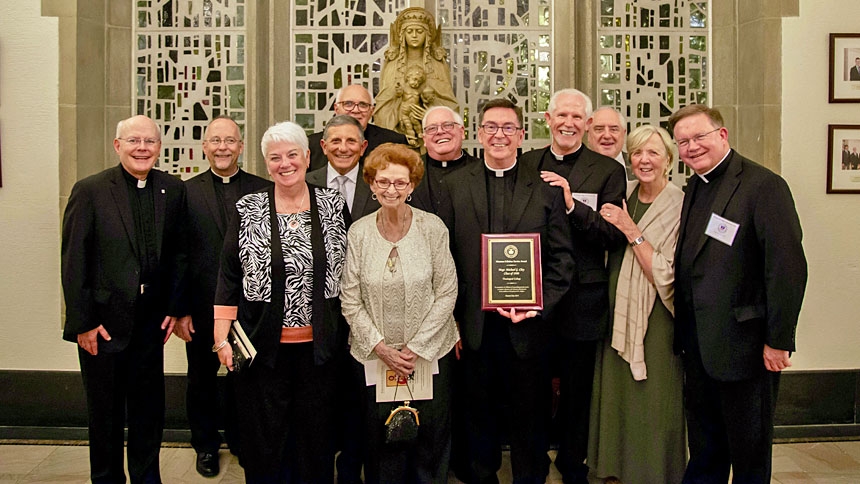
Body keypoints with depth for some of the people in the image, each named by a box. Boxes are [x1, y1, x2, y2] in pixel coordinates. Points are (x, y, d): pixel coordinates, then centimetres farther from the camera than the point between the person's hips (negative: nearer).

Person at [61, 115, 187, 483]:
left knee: (149, 409, 14)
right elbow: (73, 262, -8)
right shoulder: (89, 190, -7)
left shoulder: (173, 190, 2)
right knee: (105, 413, 13)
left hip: (150, 322, 3)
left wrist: (174, 307, 3)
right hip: (102, 322, -3)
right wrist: (82, 322, -11)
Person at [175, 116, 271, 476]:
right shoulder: (187, 192, 1)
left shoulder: (263, 190, 0)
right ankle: (206, 445, 34)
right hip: (202, 307, 0)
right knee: (202, 378, 14)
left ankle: (240, 438, 35)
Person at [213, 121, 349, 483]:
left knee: (316, 437, 11)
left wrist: (350, 330, 5)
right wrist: (222, 335, -4)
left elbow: (349, 269, 7)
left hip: (319, 344, 1)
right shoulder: (248, 209, 0)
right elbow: (229, 275, 1)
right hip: (261, 344, 0)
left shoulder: (334, 205, 1)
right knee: (262, 437, 9)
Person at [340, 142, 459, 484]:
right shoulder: (358, 232, -3)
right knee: (382, 443, 10)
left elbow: (447, 292, -6)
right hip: (374, 355, 1)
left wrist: (416, 348, -10)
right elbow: (350, 301, -2)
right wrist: (381, 348, -10)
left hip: (430, 352, 0)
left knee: (431, 441, 9)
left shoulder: (432, 227, -6)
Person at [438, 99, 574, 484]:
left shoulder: (546, 187, 2)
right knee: (476, 421, 15)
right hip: (473, 326, 1)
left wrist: (538, 305, -11)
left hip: (527, 327, 0)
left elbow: (562, 257, 1)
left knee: (529, 420, 12)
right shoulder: (455, 186, 5)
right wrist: (450, 319, -4)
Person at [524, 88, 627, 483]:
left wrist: (572, 205, -21)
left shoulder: (608, 171, -1)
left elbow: (615, 236, -9)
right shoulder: (525, 165, 6)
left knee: (576, 391, 12)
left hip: (581, 299, -1)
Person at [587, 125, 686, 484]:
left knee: (652, 406, 5)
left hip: (656, 321, -6)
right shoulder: (623, 203, 6)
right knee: (617, 400, 16)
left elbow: (667, 277, -16)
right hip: (618, 318, 6)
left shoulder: (681, 207, -12)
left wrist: (632, 231, -20)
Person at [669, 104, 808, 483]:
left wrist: (778, 341, -19)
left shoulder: (764, 185, -15)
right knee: (704, 442, 21)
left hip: (743, 343, -7)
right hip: (698, 343, 7)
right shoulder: (693, 188, 10)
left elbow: (788, 267, -19)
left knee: (749, 449, 10)